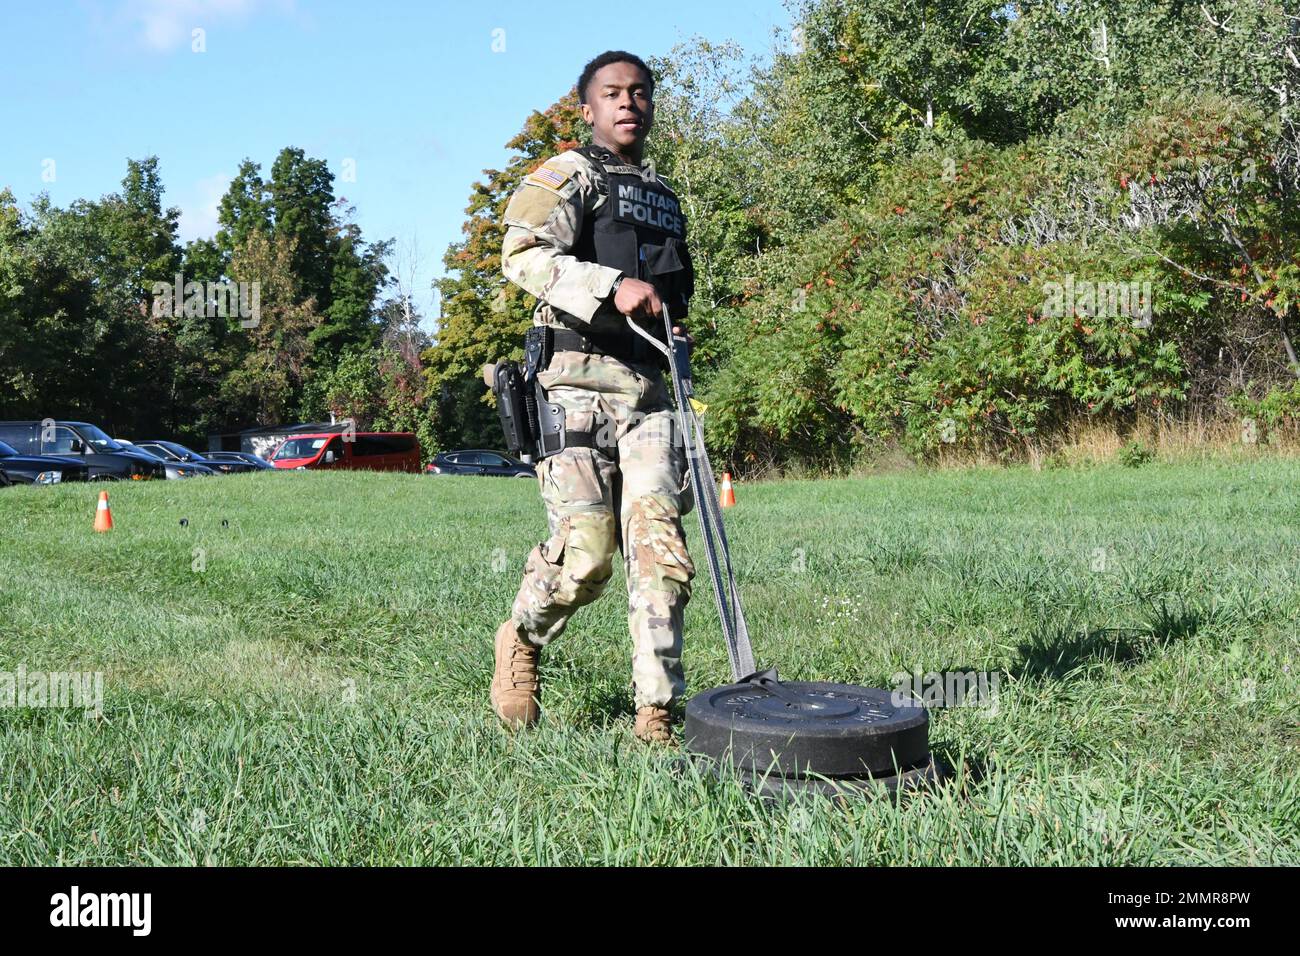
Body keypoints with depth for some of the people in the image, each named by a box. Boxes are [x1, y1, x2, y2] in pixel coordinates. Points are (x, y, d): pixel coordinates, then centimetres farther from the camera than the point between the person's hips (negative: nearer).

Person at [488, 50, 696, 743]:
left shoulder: (665, 196, 26)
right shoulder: (567, 175, 4)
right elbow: (521, 255, -14)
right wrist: (614, 286, -24)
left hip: (650, 387, 6)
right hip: (580, 380, -6)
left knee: (660, 547, -6)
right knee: (586, 554, -10)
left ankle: (656, 713, -3)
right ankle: (521, 639, 20)